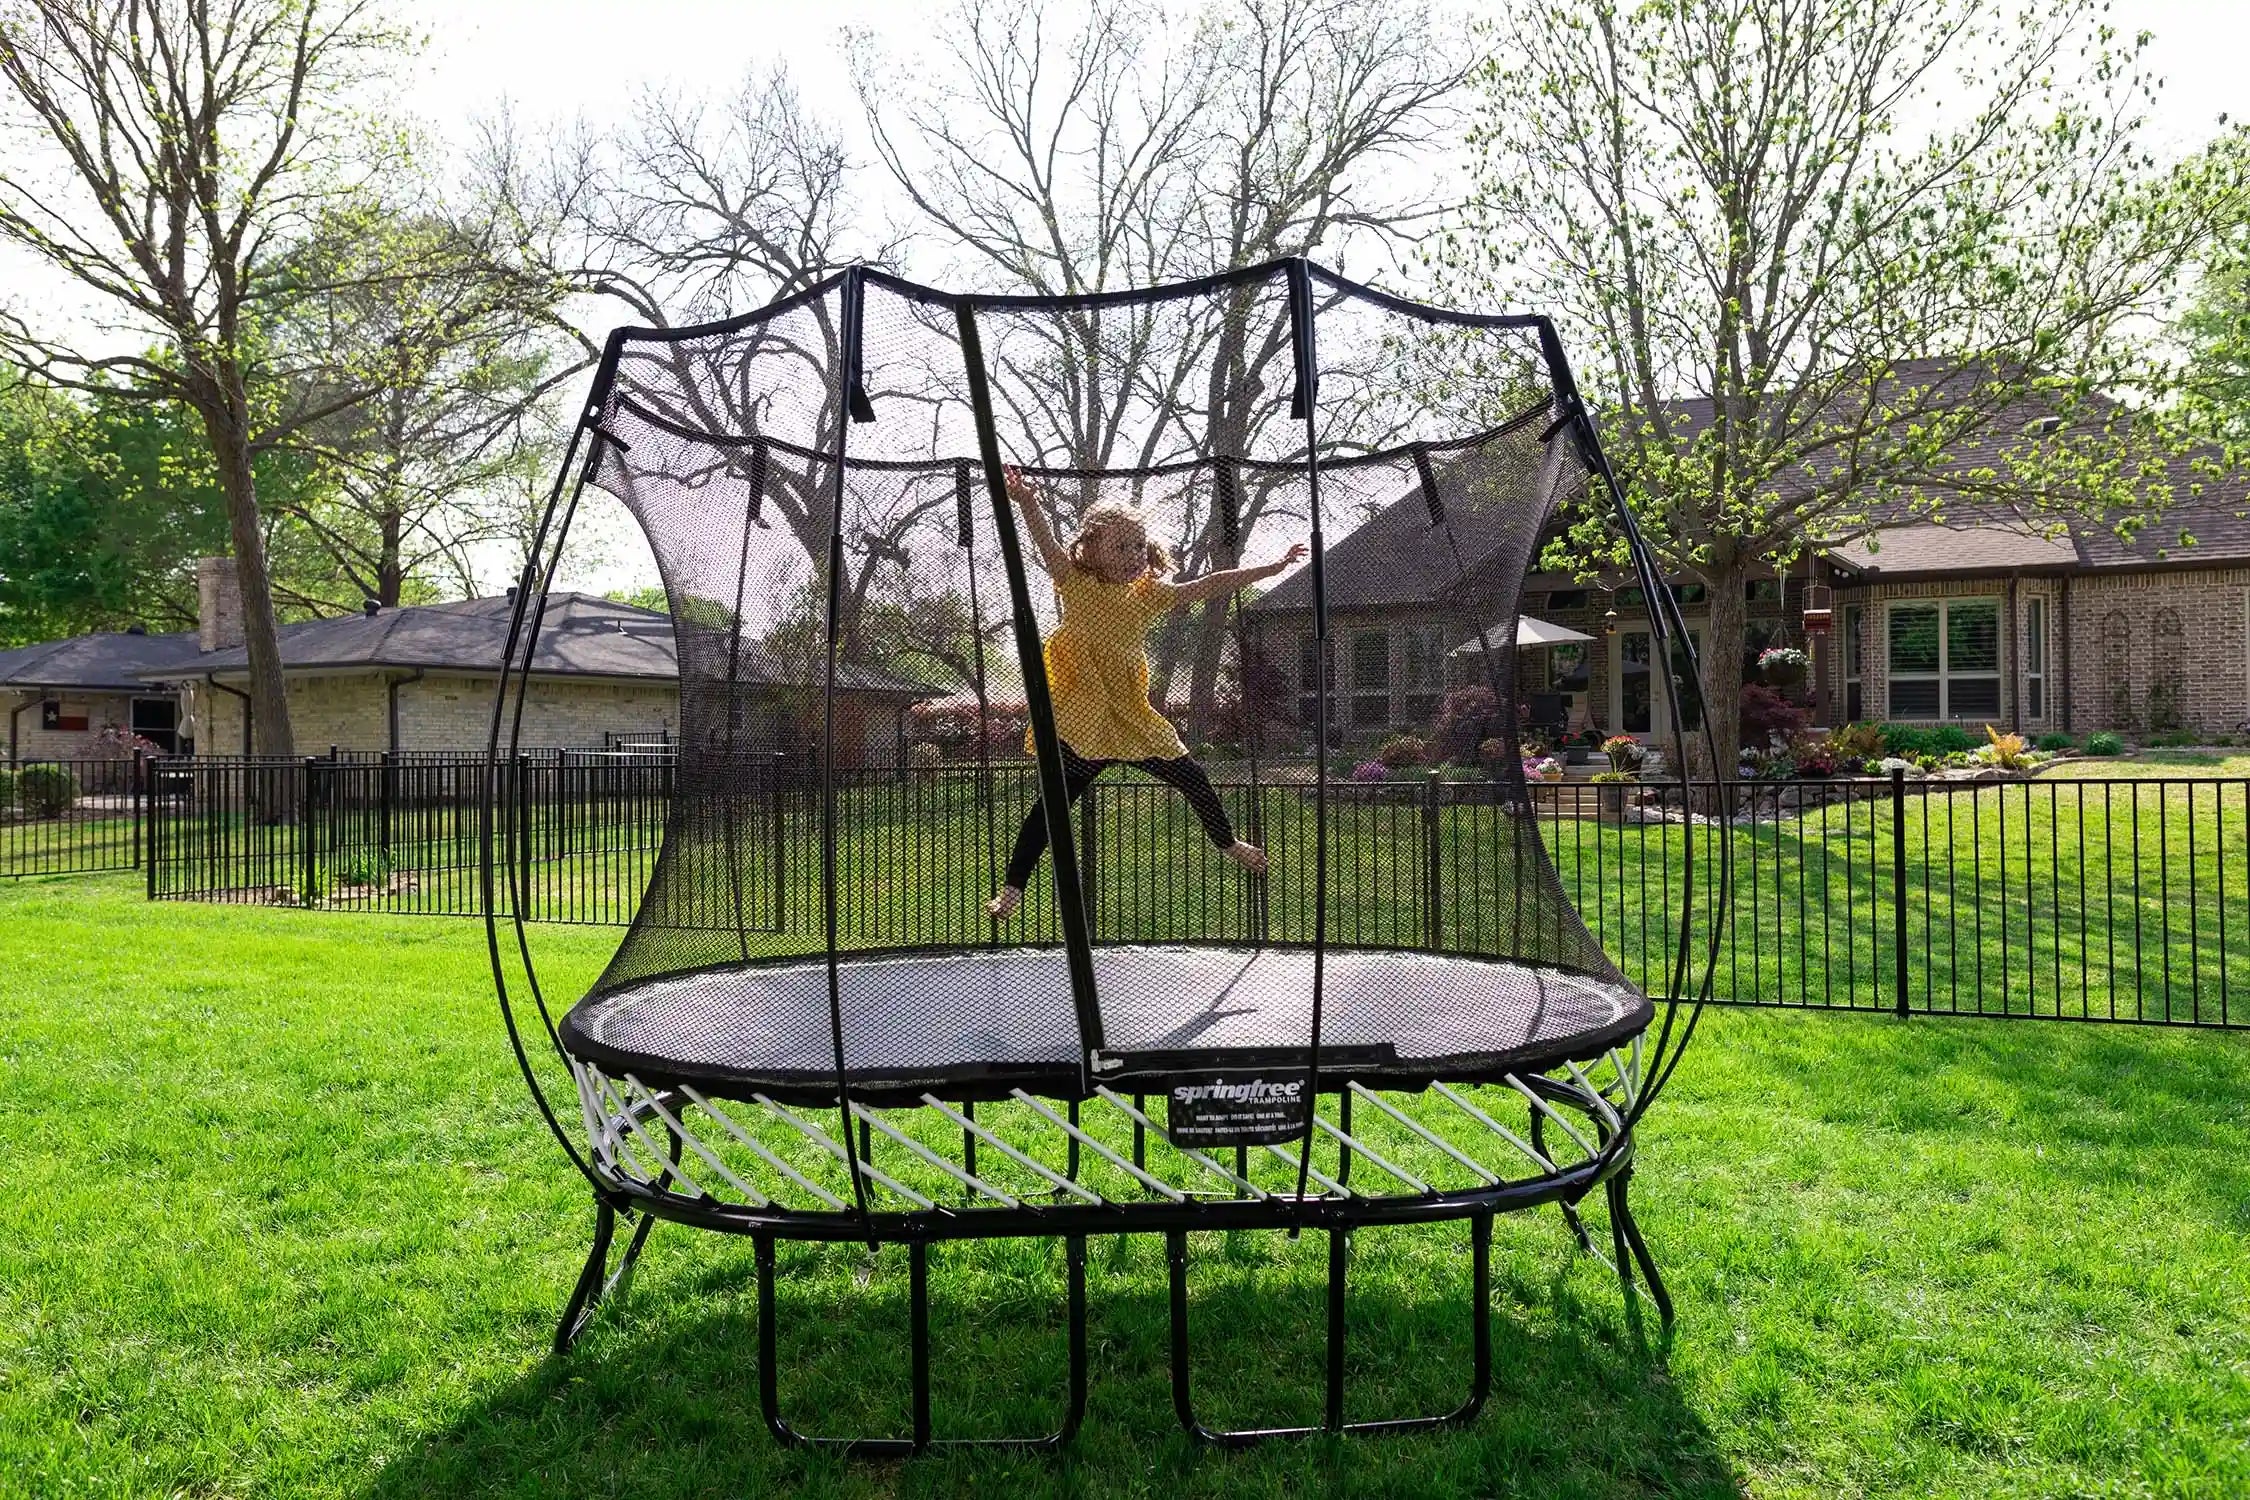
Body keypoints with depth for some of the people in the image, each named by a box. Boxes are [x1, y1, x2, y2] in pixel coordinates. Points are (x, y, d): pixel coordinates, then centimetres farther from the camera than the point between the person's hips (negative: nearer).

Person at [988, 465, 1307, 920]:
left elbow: (1210, 585, 7)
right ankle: (1012, 887, 3)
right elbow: (1047, 545, -25)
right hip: (1083, 728, -5)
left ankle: (1227, 843, 40)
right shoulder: (1078, 587, -7)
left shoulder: (1148, 595, 5)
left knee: (1193, 779, 15)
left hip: (1134, 721, 5)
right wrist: (1028, 504, -43)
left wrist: (1272, 568, 6)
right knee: (1052, 803, -6)